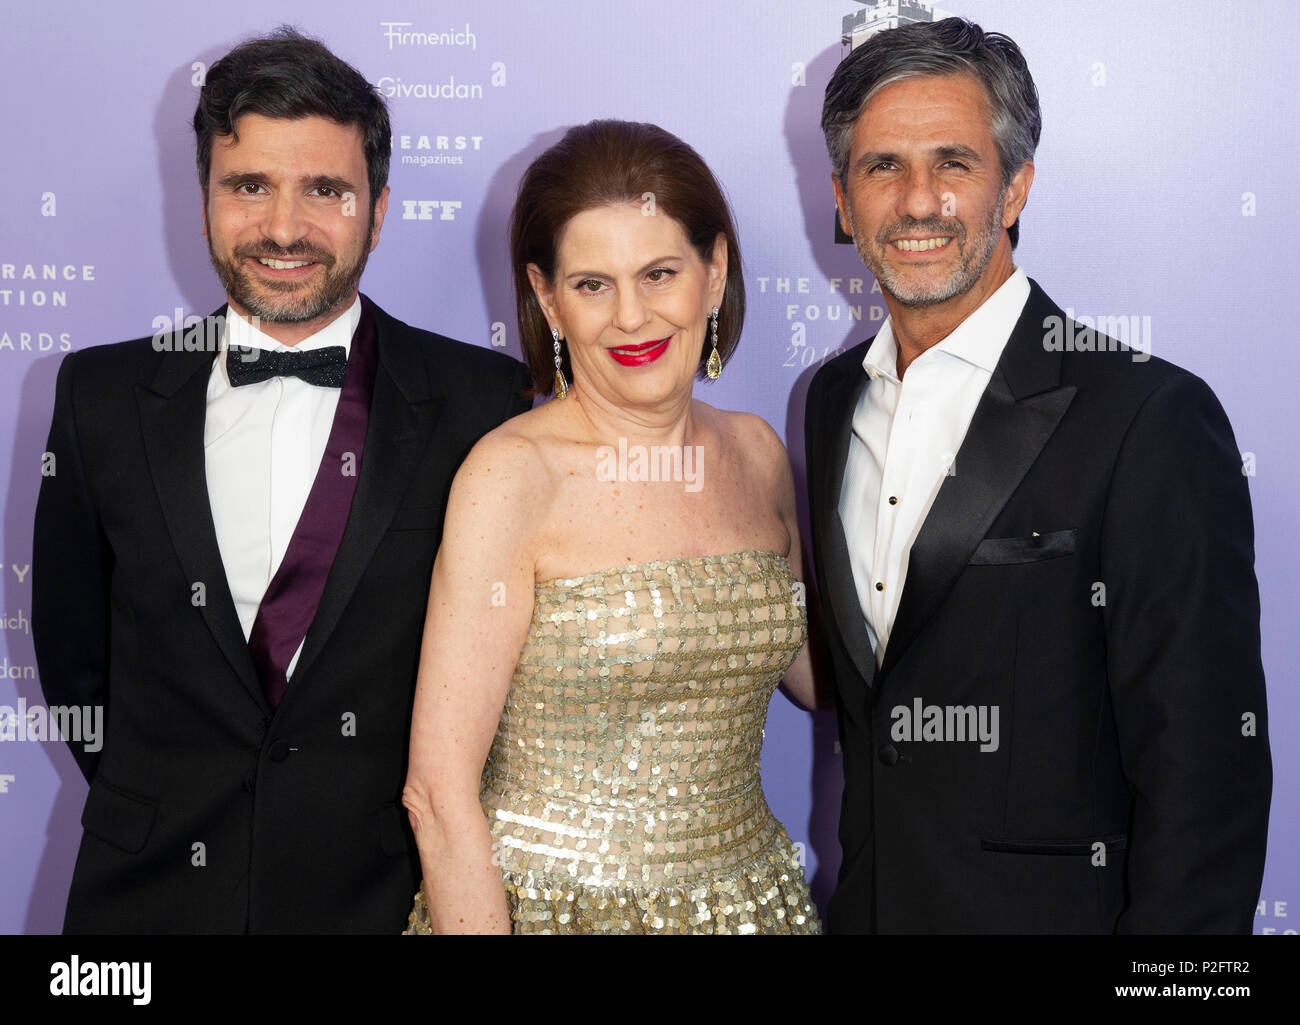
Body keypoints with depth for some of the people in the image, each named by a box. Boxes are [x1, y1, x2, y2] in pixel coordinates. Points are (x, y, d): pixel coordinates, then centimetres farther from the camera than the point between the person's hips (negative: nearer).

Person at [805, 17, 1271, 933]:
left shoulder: (1152, 419, -17)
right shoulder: (834, 399, 4)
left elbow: (1204, 766, -17)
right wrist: (849, 886, 8)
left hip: (1050, 907, -5)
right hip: (864, 903, 5)